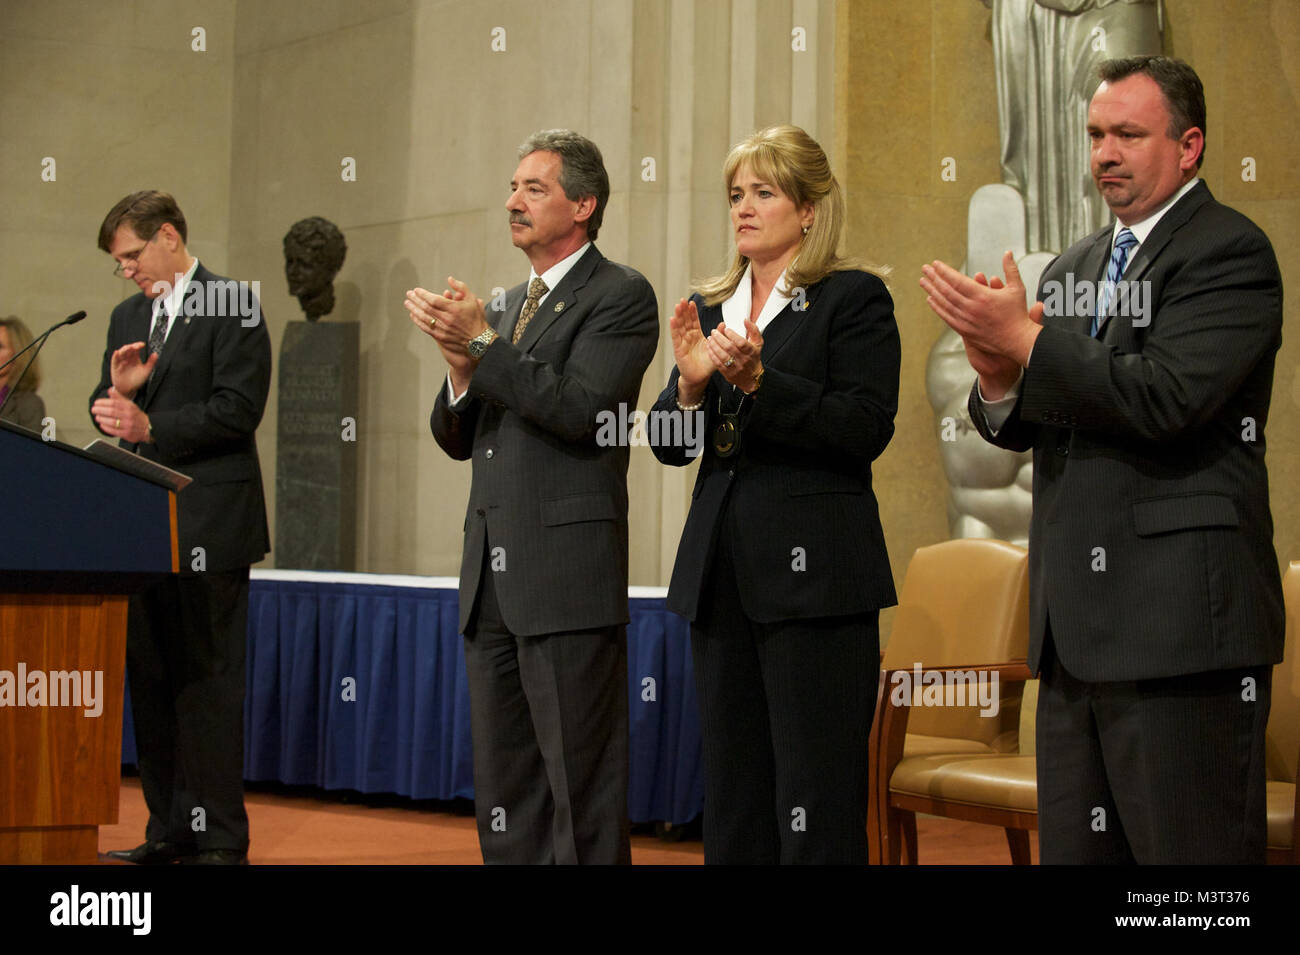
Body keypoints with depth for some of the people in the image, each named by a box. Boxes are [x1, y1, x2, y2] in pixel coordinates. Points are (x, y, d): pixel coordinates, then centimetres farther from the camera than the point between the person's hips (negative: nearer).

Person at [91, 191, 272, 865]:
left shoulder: (233, 308, -5)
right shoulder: (127, 317, 18)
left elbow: (237, 409, -13)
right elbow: (108, 414, 19)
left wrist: (150, 426, -18)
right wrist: (116, 391, -4)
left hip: (209, 522, -8)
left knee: (208, 681, -7)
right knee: (151, 681, 9)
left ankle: (220, 840, -3)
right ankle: (169, 831, 16)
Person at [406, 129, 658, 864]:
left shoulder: (620, 295, -4)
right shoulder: (509, 306, 20)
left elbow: (579, 409, -18)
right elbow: (458, 438, 16)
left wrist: (482, 344, -16)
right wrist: (463, 366, -3)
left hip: (566, 576, -8)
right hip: (493, 579, 8)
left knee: (580, 785, -4)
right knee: (503, 791, 12)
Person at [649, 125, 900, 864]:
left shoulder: (854, 298, -2)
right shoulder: (709, 308, 16)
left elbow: (866, 429, -12)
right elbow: (670, 445, 13)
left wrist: (758, 380, -20)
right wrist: (692, 384, -7)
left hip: (814, 573, -6)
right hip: (723, 572, 6)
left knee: (816, 802, -6)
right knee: (733, 793, 10)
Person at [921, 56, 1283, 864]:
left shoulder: (1230, 250, -6)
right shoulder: (1075, 267, 19)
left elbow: (1166, 399, -19)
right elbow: (1023, 425, 14)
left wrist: (1024, 341, -18)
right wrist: (998, 376, -8)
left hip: (1181, 621, -8)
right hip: (1076, 623, 8)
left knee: (1190, 849, -4)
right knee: (1074, 847, 12)